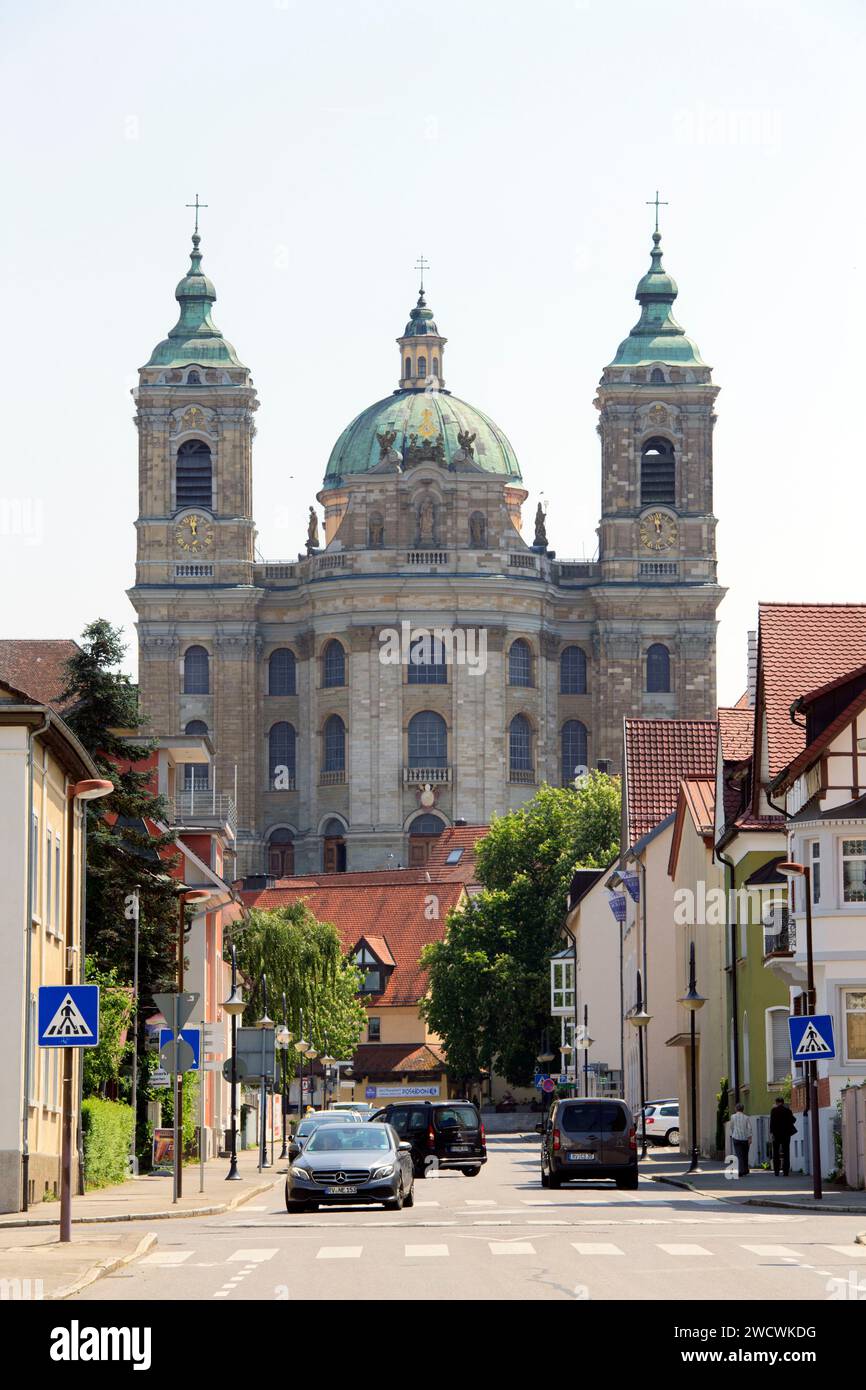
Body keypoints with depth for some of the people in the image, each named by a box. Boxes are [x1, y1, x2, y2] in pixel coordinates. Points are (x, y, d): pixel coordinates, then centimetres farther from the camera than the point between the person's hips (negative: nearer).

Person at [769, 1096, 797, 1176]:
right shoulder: (788, 1110, 1)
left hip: (777, 1133, -2)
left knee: (776, 1153, 5)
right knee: (786, 1153, 5)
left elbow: (772, 1121, -12)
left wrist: (771, 1132, -13)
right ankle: (786, 1171, -1)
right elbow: (792, 1121, 6)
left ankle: (776, 1171, 0)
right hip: (786, 1133, 2)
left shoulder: (774, 1110, -5)